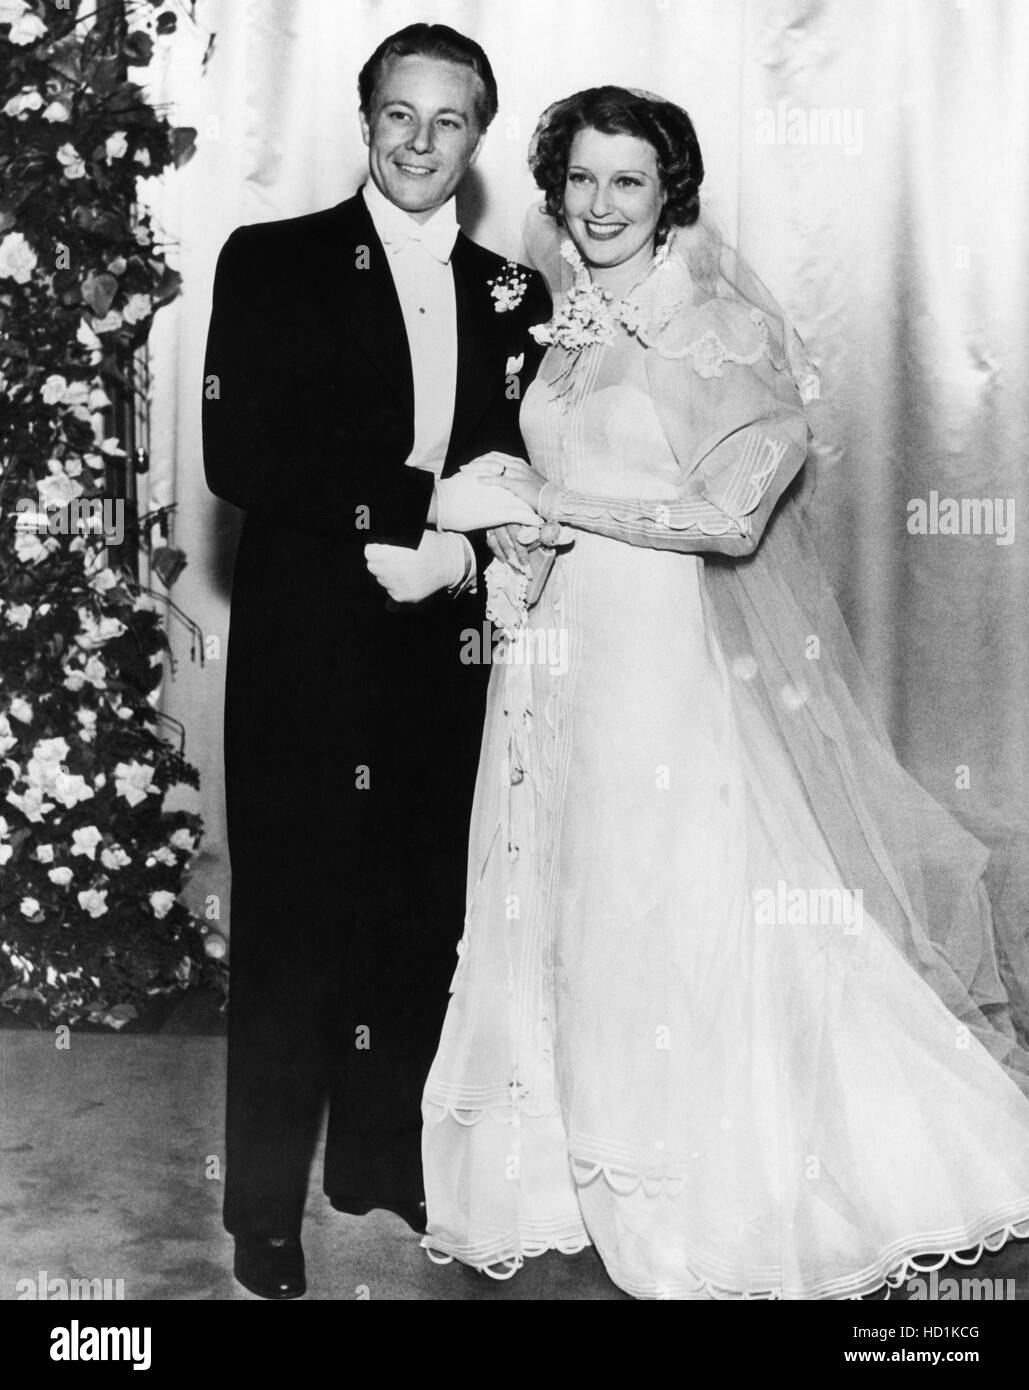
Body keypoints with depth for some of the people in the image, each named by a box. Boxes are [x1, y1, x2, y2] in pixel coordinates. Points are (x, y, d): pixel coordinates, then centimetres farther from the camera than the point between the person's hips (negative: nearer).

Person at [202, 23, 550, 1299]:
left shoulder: (513, 294, 11)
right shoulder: (273, 264, -1)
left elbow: (521, 476, 10)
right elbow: (238, 457, -12)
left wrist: (461, 553, -12)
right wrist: (424, 500, -18)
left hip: (443, 654, 4)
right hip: (304, 651, -3)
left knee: (419, 919, 10)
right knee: (289, 925, 3)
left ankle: (382, 1159, 29)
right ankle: (264, 1208, 18)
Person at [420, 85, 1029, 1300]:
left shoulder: (720, 327, -7)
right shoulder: (562, 328, 12)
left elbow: (731, 513, -17)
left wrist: (554, 504, -12)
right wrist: (509, 541, 2)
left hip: (667, 659, -6)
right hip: (557, 655, 6)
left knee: (691, 915, 1)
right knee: (566, 916, 11)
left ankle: (732, 1208, 18)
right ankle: (582, 1172, 28)